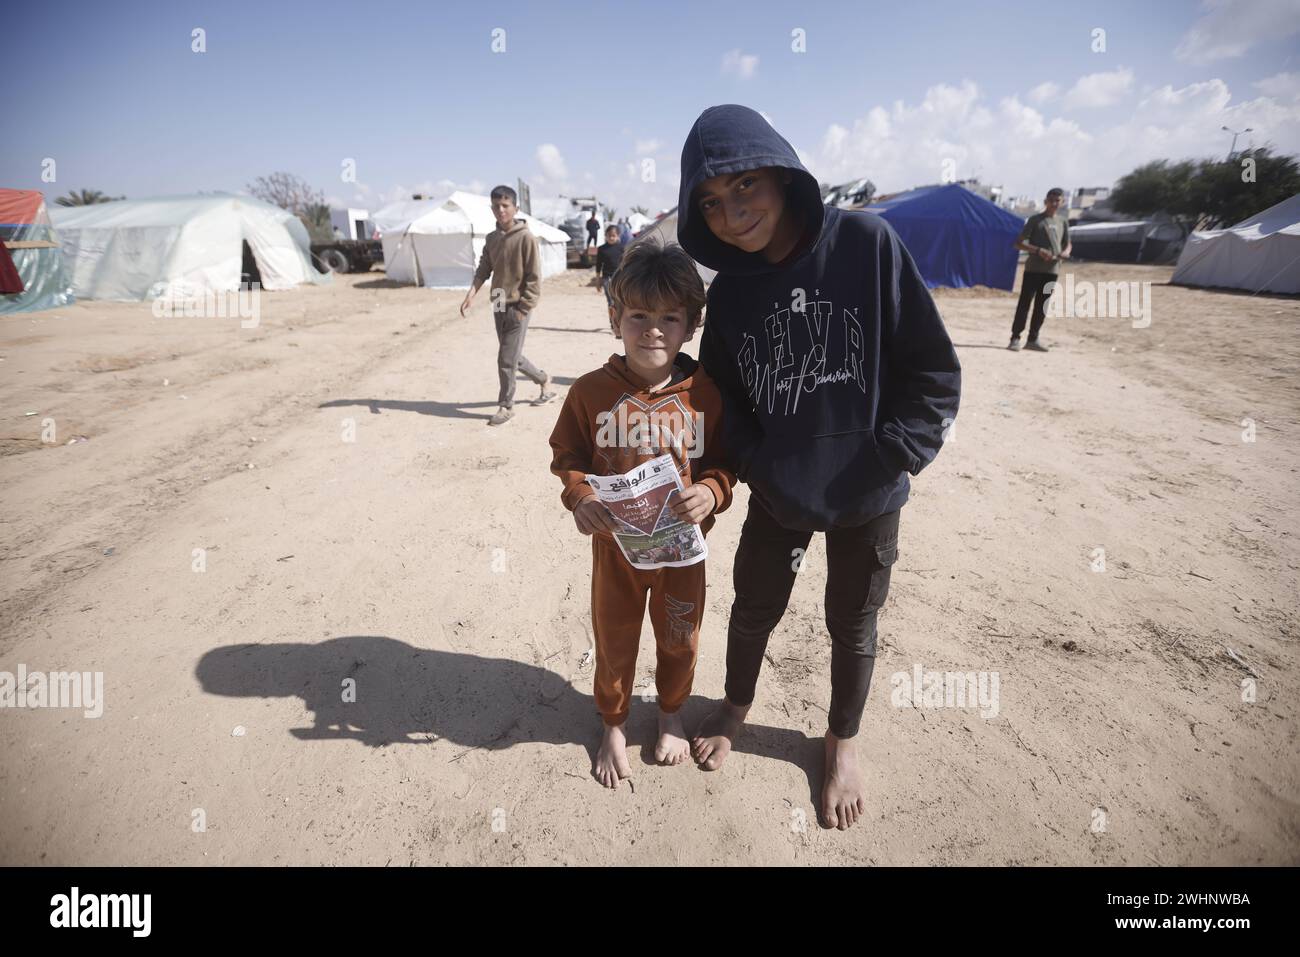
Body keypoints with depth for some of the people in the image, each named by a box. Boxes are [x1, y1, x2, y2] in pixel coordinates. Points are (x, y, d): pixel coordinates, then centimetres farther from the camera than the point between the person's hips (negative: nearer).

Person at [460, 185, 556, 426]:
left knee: (506, 359, -5)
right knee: (513, 356, 15)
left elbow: (534, 277, -12)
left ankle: (506, 407, 8)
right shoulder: (491, 238, 9)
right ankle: (543, 380, 39)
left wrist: (523, 308, -15)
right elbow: (484, 269, 6)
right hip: (498, 306, 7)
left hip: (517, 307, -7)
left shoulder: (526, 237, -11)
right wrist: (472, 293, -11)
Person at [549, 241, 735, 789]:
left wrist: (711, 492, -24)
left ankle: (671, 716, 51)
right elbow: (567, 456, -2)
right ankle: (613, 727, 46)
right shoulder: (592, 391, -13)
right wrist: (579, 497, -21)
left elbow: (725, 463, -3)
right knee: (614, 641, 18)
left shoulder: (707, 393, -12)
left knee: (679, 640, 21)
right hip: (614, 543, 0)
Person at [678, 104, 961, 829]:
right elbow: (724, 395, 5)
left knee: (853, 626, 16)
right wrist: (753, 464, -9)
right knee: (753, 610, 19)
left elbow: (935, 370, -12)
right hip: (776, 495, 3)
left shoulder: (866, 242, -14)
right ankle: (737, 707, 49)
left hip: (868, 498, -2)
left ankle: (843, 741, 43)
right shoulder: (729, 290, -4)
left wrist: (885, 461, -16)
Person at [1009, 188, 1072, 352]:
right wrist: (1038, 250, -17)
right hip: (1033, 269, -5)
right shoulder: (1035, 220, 1)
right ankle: (1015, 338, -5)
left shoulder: (1063, 221, 15)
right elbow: (1018, 243, -5)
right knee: (1024, 304, -7)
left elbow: (1067, 244, 22)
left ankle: (1032, 340, 14)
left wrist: (1065, 252, -2)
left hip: (1052, 270, 5)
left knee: (1041, 308, 7)